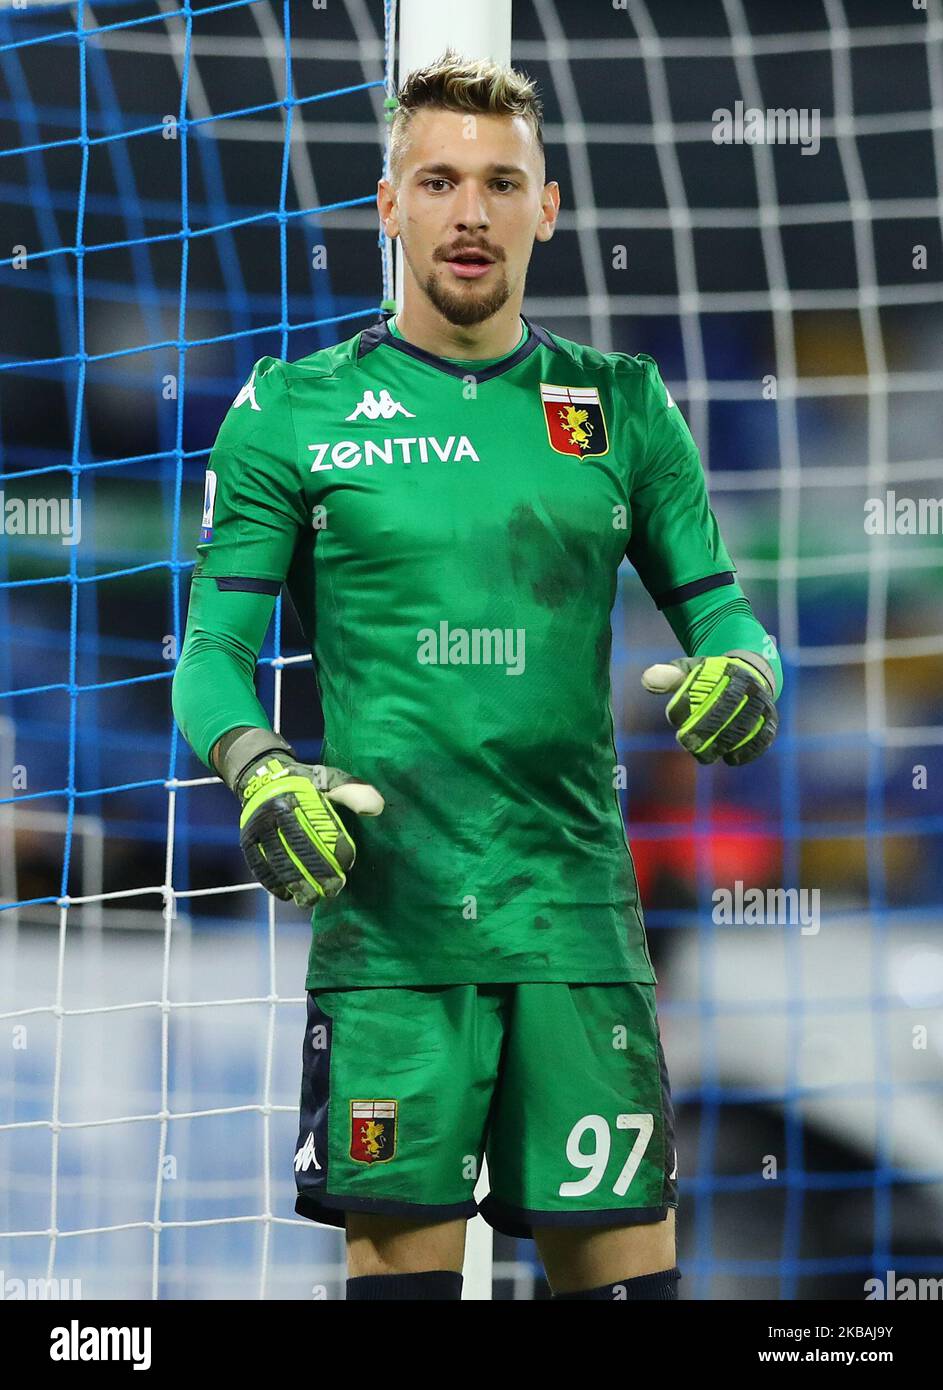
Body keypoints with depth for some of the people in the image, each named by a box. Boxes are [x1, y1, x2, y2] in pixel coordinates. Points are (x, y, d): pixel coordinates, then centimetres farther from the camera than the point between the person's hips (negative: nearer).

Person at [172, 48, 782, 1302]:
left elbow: (719, 610, 16)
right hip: (388, 919, -2)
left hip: (579, 911, 2)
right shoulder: (294, 411, 7)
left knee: (623, 1263, -1)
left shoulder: (621, 408, 14)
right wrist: (260, 773, -14)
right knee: (402, 1254, -3)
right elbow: (213, 655, 6)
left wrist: (744, 673, -8)